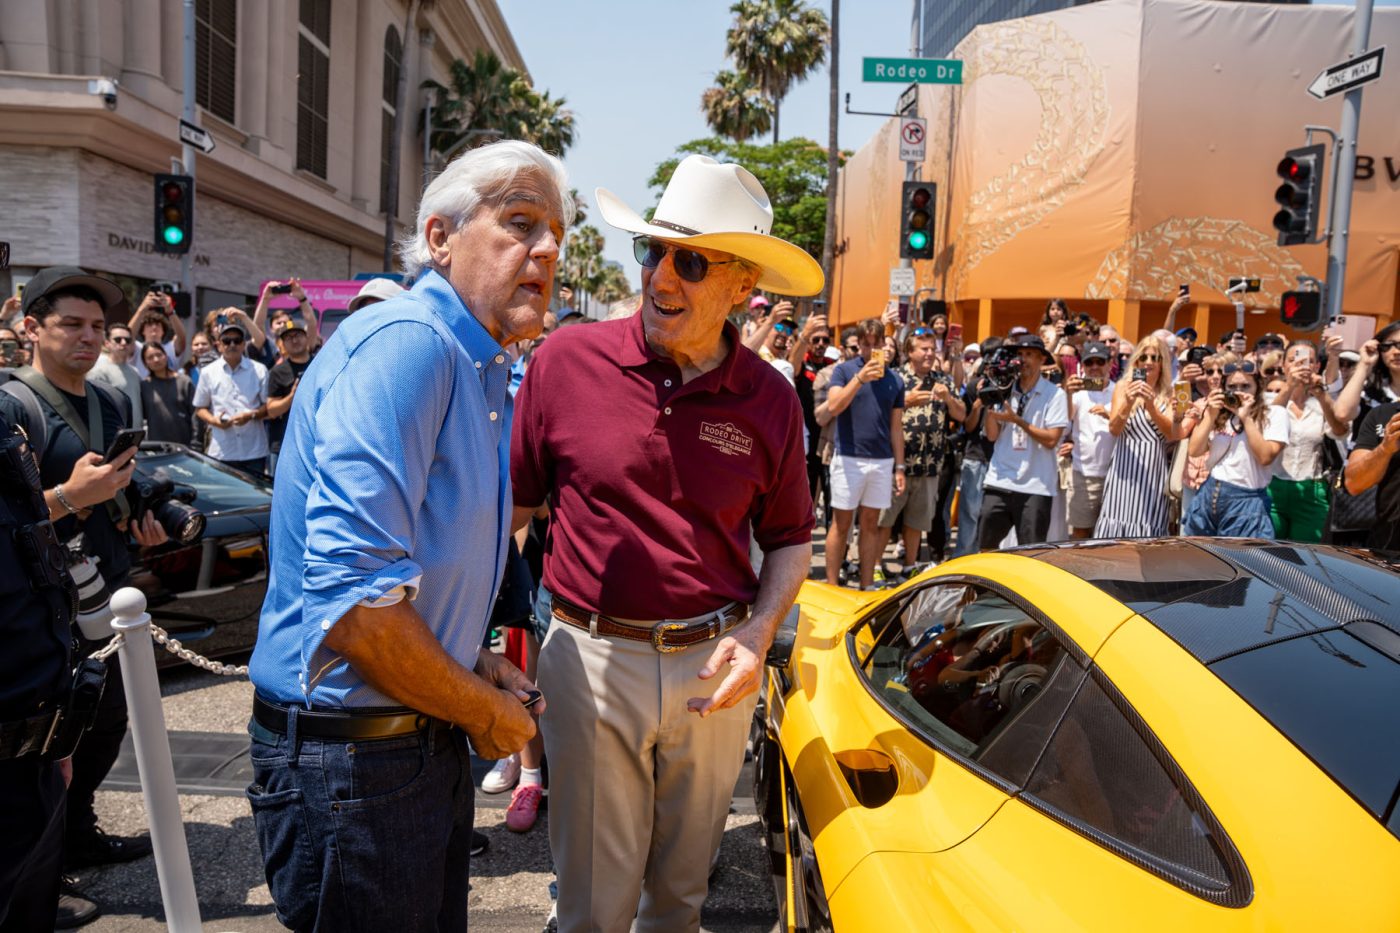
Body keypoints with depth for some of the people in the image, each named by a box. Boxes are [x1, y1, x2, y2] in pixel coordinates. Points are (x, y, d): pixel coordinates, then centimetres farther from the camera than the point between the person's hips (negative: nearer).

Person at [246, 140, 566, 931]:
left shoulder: (482, 370, 11)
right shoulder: (406, 342, -21)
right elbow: (353, 602, -29)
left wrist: (477, 666, 5)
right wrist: (483, 712, -14)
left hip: (431, 740, 9)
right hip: (354, 757, -9)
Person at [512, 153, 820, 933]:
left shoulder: (768, 399, -2)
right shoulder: (570, 360, -7)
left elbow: (790, 539, 8)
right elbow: (515, 498, 2)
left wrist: (758, 636, -7)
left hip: (714, 665, 2)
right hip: (594, 655, -1)